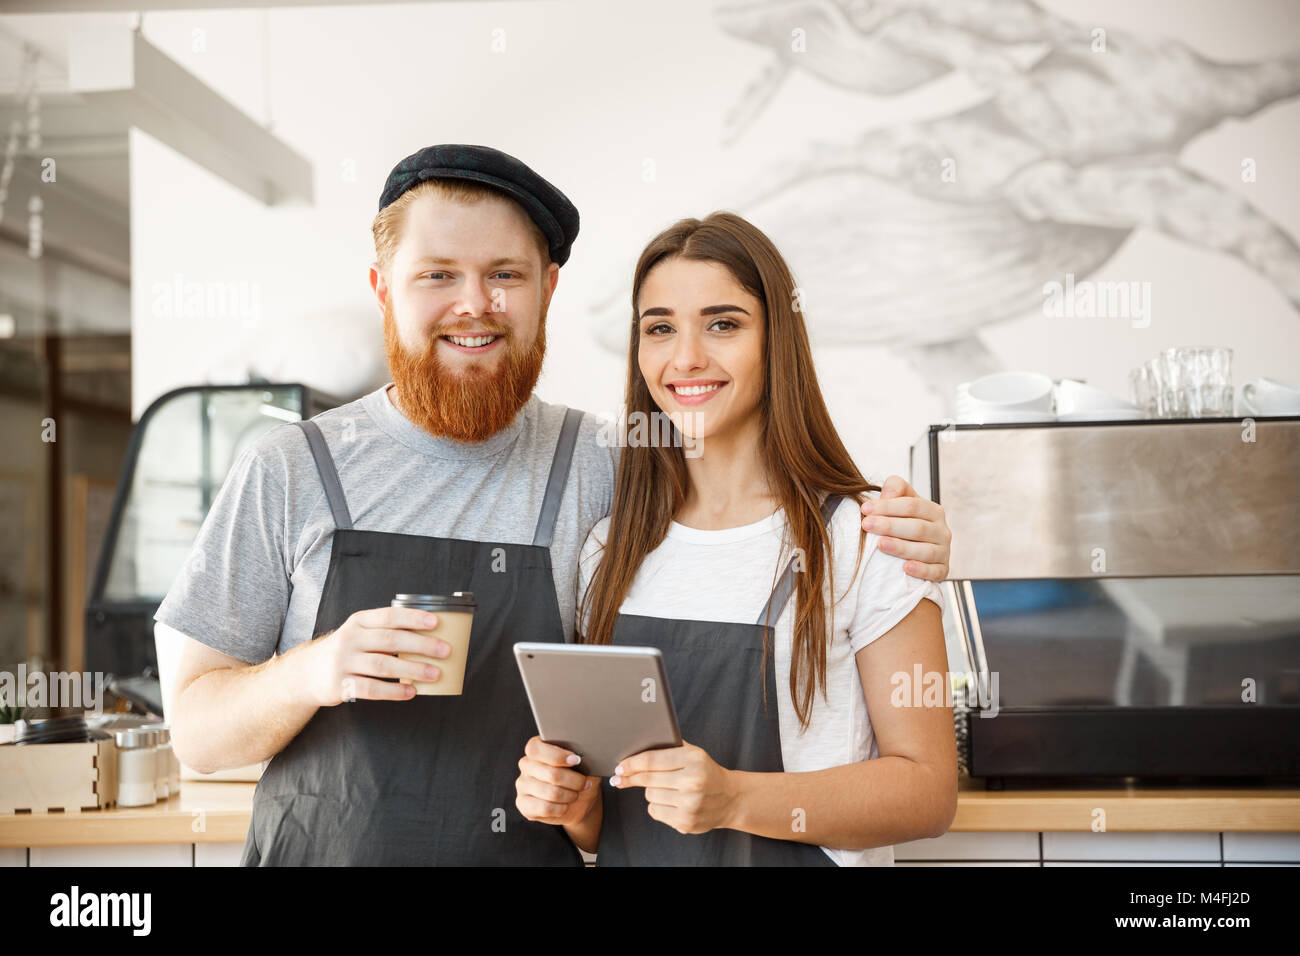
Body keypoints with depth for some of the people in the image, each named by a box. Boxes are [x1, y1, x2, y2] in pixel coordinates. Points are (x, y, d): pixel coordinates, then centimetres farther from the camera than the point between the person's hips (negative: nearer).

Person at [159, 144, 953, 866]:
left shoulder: (604, 469, -1)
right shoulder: (290, 472, -3)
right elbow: (196, 733, -2)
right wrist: (309, 673, -22)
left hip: (535, 849, 1)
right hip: (319, 848, 0)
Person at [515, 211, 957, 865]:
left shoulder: (863, 539, -13)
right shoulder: (611, 550, 2)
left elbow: (929, 790, -15)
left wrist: (736, 800, -25)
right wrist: (573, 805, -11)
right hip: (629, 862, 4)